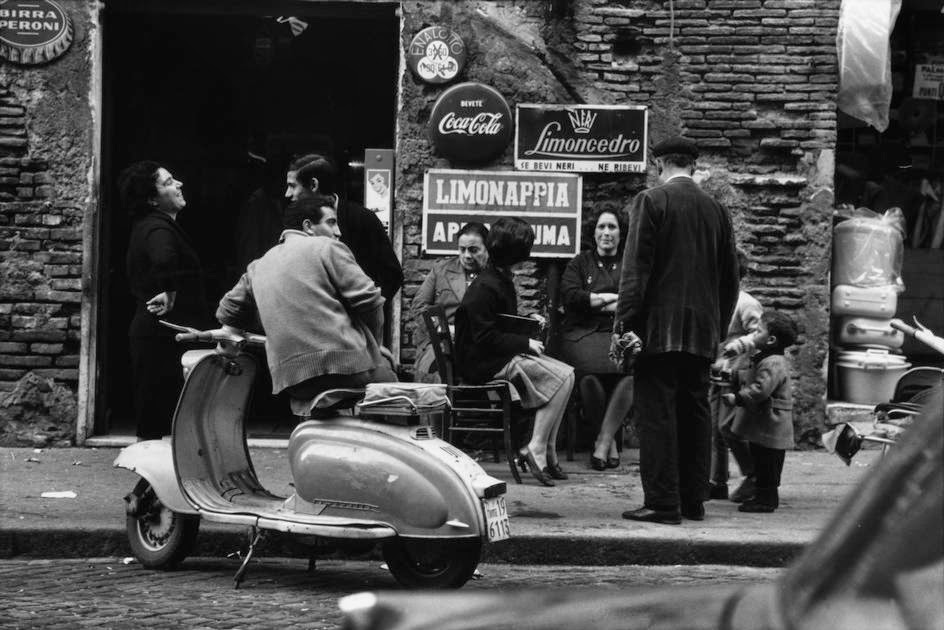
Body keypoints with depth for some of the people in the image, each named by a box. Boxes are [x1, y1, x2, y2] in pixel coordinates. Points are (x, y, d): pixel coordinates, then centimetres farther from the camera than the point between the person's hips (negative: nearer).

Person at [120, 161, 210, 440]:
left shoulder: (146, 226, 16)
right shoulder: (158, 229, -16)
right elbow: (164, 260, -40)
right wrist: (169, 294, -25)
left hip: (149, 331, 10)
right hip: (162, 334, -10)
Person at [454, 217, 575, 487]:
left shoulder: (501, 280, 16)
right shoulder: (484, 288, -17)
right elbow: (485, 338, -21)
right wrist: (526, 343, -16)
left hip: (504, 355, 10)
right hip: (483, 363, -10)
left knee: (565, 374, -2)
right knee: (562, 377, -19)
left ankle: (548, 453, -6)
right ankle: (536, 451, -18)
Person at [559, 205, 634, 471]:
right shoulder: (580, 263, 19)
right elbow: (570, 297, 2)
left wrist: (596, 301, -3)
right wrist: (613, 298, -3)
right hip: (583, 333, 0)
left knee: (631, 371, -35)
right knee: (590, 375, -34)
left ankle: (603, 440, -22)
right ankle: (609, 439, -10)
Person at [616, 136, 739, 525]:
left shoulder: (651, 202, -6)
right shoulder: (716, 210, 10)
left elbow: (636, 268, -11)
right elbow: (729, 277, 15)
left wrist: (623, 324, -9)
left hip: (660, 327, -5)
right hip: (702, 331, 5)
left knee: (656, 413, -4)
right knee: (694, 412, 10)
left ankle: (662, 503, -7)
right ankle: (693, 500, 14)